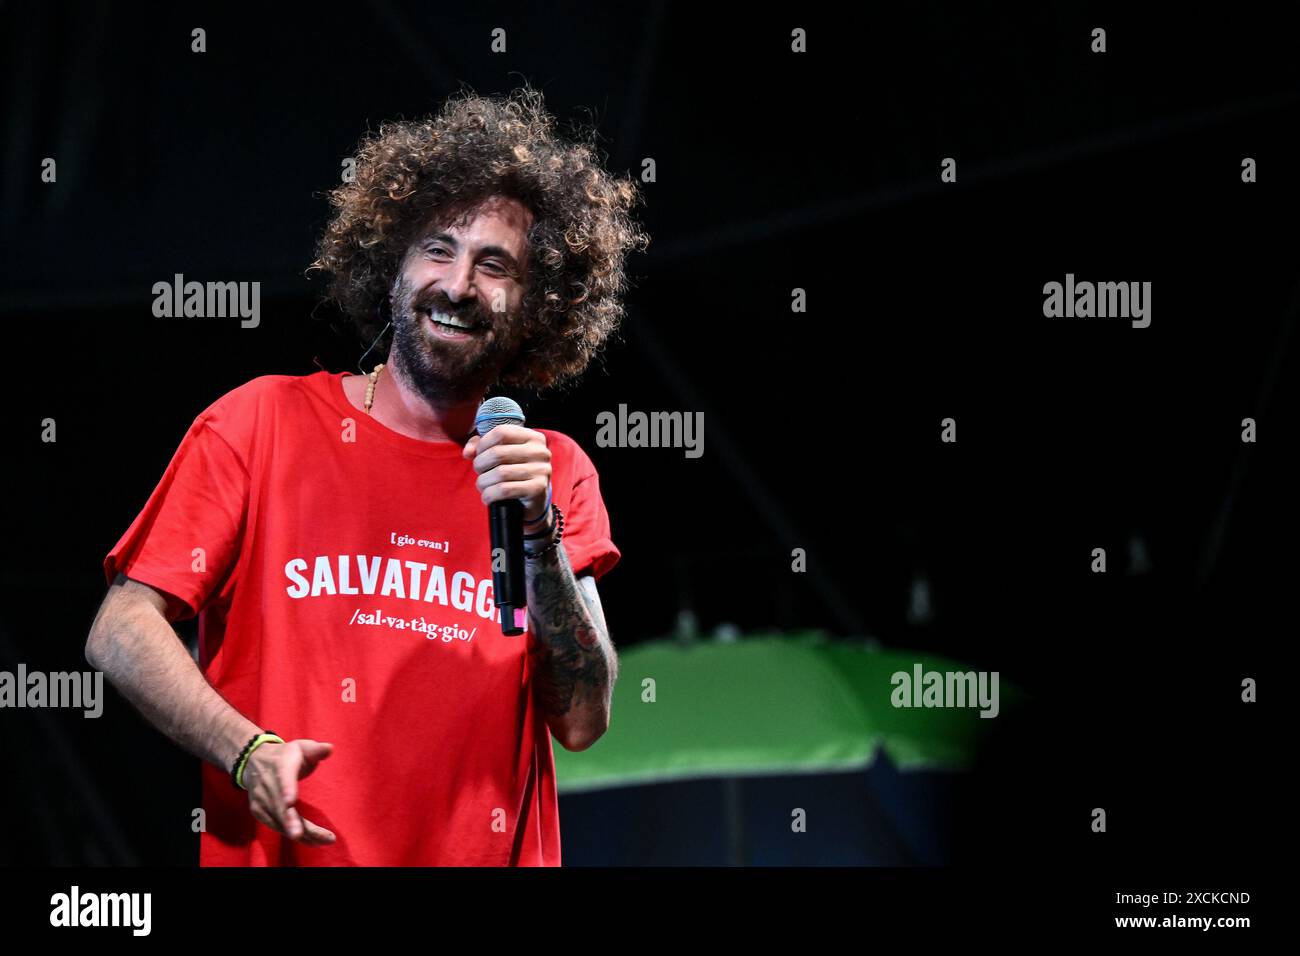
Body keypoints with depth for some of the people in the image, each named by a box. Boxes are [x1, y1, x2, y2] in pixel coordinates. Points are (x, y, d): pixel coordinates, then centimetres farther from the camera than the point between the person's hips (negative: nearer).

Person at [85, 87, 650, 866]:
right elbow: (122, 632, 1)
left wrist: (540, 537, -7)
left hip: (489, 854, 2)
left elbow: (583, 722, 4)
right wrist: (247, 751, -13)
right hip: (279, 854, -2)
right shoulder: (268, 421, 6)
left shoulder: (557, 474, 12)